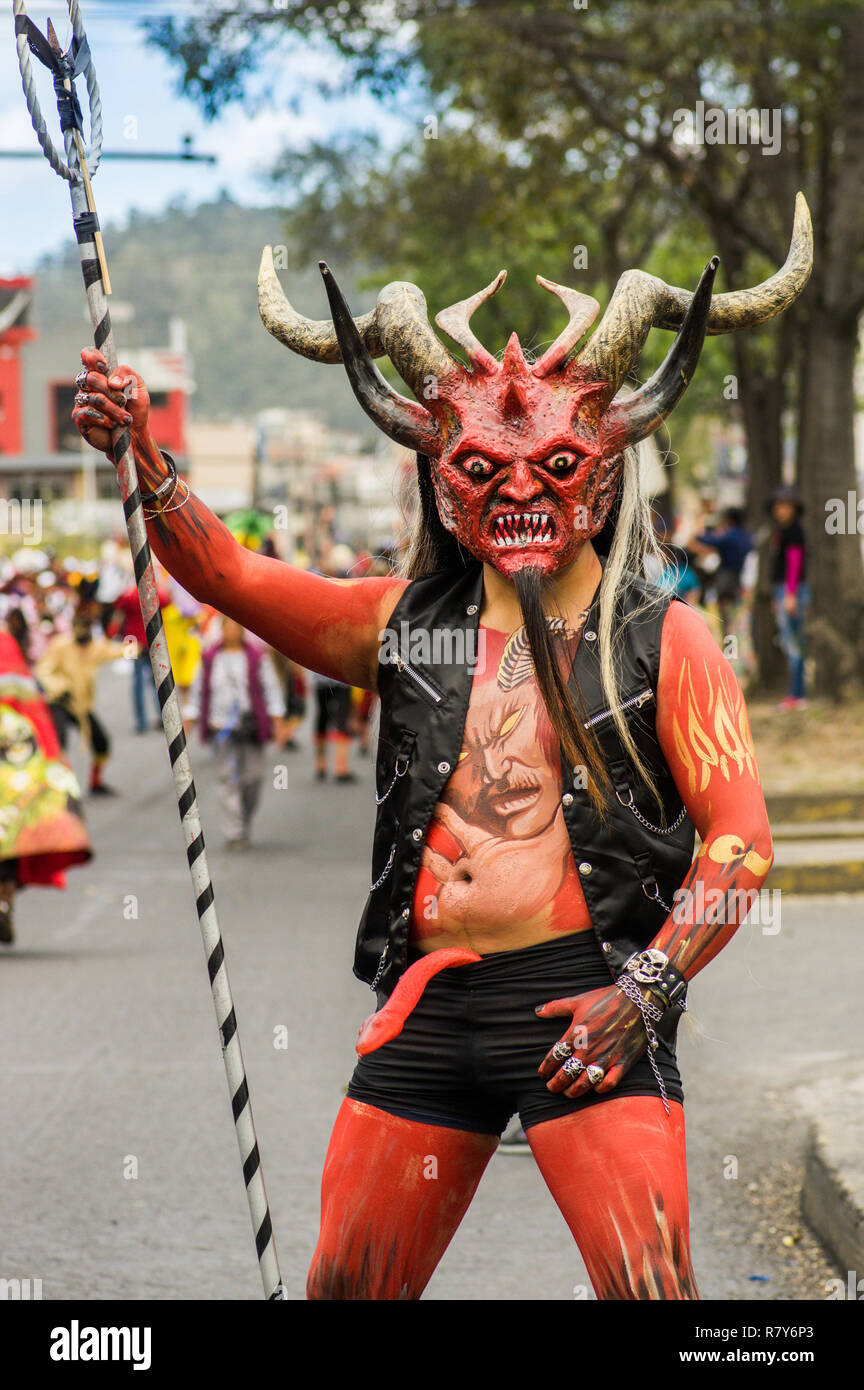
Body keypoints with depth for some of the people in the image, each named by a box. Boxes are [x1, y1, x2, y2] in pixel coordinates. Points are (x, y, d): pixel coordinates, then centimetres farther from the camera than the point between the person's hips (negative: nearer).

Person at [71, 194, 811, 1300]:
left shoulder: (660, 641, 2)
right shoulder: (407, 625, 13)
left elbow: (738, 839, -2)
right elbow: (231, 576, 6)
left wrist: (645, 991, -10)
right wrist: (144, 463, -10)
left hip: (583, 1003, -4)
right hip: (430, 1004, 4)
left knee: (649, 1287, -11)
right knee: (346, 1285, 9)